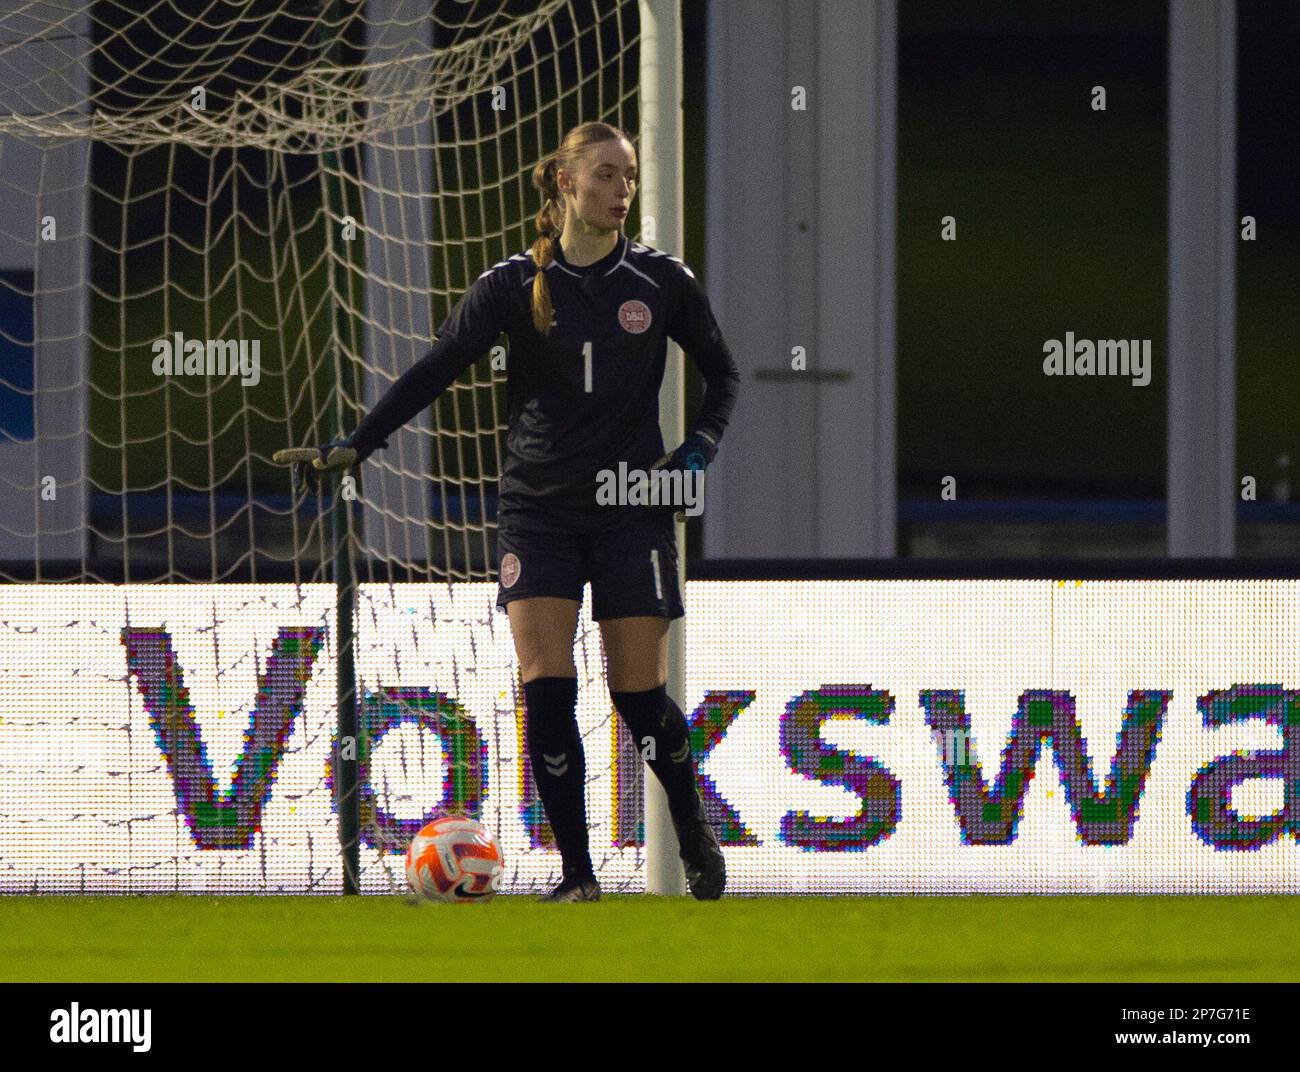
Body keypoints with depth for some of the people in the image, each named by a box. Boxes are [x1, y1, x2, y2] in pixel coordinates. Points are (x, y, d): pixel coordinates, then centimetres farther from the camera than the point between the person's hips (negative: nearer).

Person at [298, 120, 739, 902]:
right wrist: (359, 444, -10)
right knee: (546, 690, -12)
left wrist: (701, 447, -4)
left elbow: (722, 373, 13)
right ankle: (578, 875, -3)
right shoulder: (515, 284, -1)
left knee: (640, 694, -2)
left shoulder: (661, 280, 1)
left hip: (632, 507, 0)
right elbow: (436, 369, -1)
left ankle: (694, 832, 25)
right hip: (538, 507, 0)